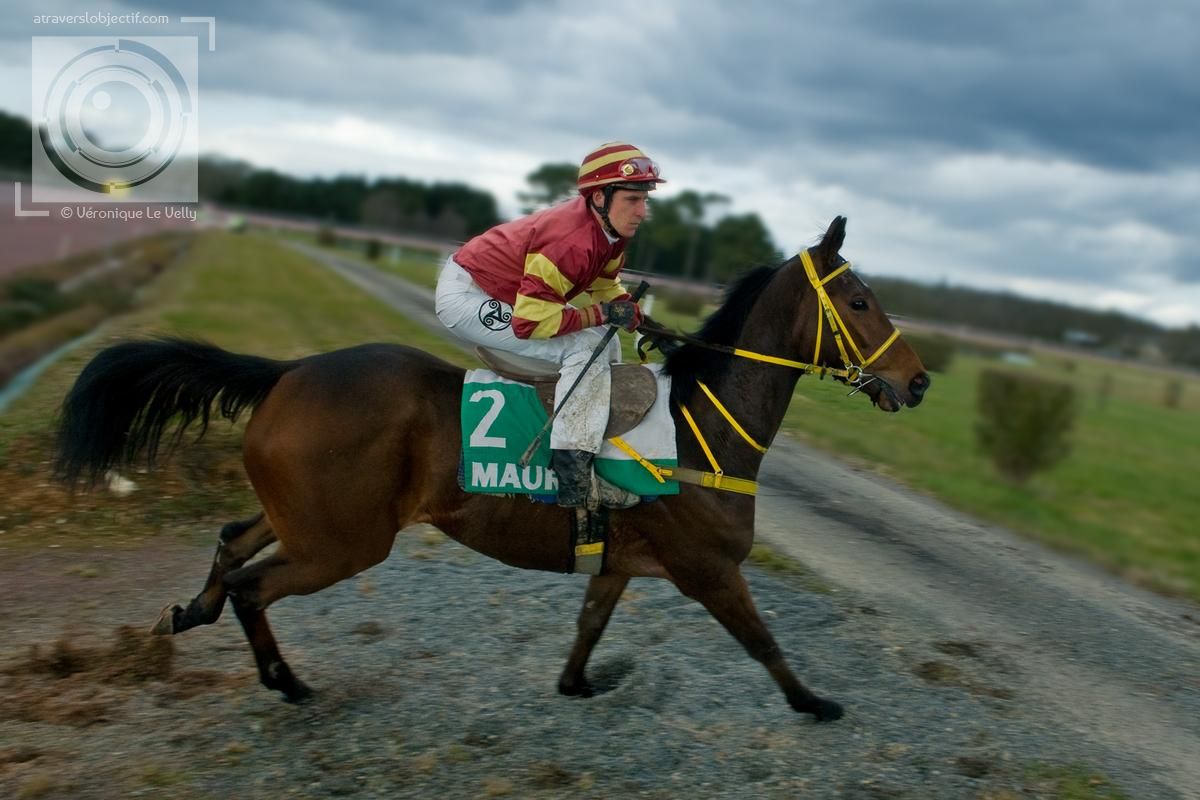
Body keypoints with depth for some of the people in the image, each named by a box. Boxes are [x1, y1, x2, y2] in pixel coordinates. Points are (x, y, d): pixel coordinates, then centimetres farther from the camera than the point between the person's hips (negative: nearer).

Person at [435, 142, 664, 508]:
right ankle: (575, 479, -23)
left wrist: (639, 318, -2)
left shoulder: (609, 229, -3)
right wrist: (601, 313, -25)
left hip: (505, 293, 10)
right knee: (586, 345, -22)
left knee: (605, 337, 10)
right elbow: (530, 321, -32)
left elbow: (605, 286, 14)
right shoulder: (572, 243, -32)